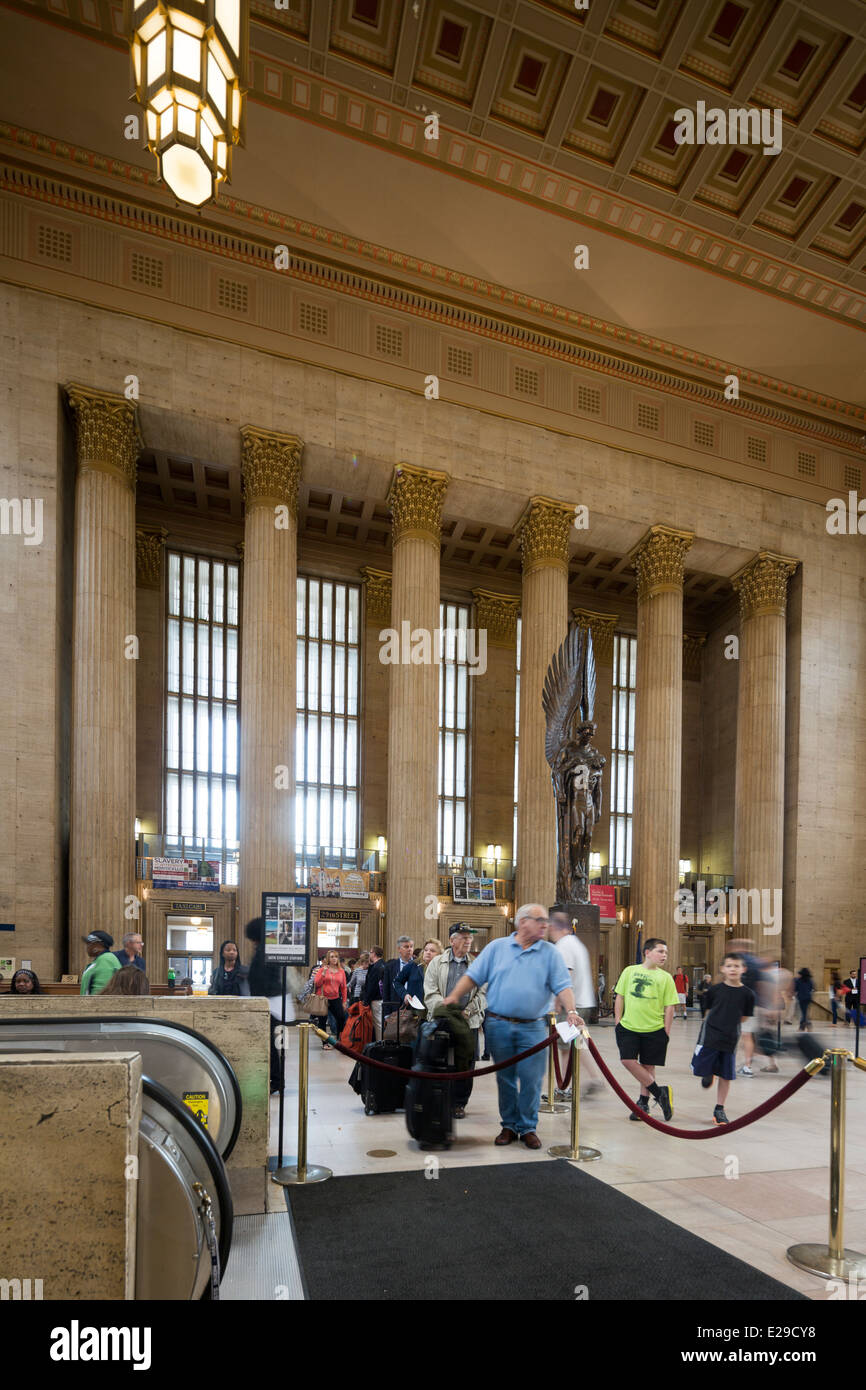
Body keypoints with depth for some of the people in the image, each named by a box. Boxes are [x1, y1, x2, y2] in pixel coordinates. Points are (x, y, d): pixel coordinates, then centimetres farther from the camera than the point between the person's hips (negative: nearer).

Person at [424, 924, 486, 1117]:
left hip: (469, 1022, 1)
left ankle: (459, 1103, 17)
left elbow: (482, 993, 6)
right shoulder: (437, 962, 5)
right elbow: (430, 994, 0)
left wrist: (468, 1011, -8)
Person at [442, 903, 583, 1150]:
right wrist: (454, 996, -9)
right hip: (498, 1025, 0)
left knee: (531, 1080, 0)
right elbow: (473, 975, 4)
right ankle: (509, 1125, 23)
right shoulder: (497, 947, 5)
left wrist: (571, 1011, -19)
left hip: (532, 1028, 0)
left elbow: (562, 986, -3)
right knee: (505, 1079, 9)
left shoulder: (550, 953, 4)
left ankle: (528, 1128, 16)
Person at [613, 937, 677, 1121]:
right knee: (628, 1060, -10)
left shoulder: (665, 977, 0)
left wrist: (666, 1031, -2)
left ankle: (643, 1103, 23)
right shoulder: (630, 971, 3)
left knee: (648, 1066, 6)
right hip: (629, 1027, 1)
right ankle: (659, 1092, 5)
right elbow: (619, 997, 8)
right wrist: (618, 1020, 4)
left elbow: (669, 1006, 1)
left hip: (654, 1030, -1)